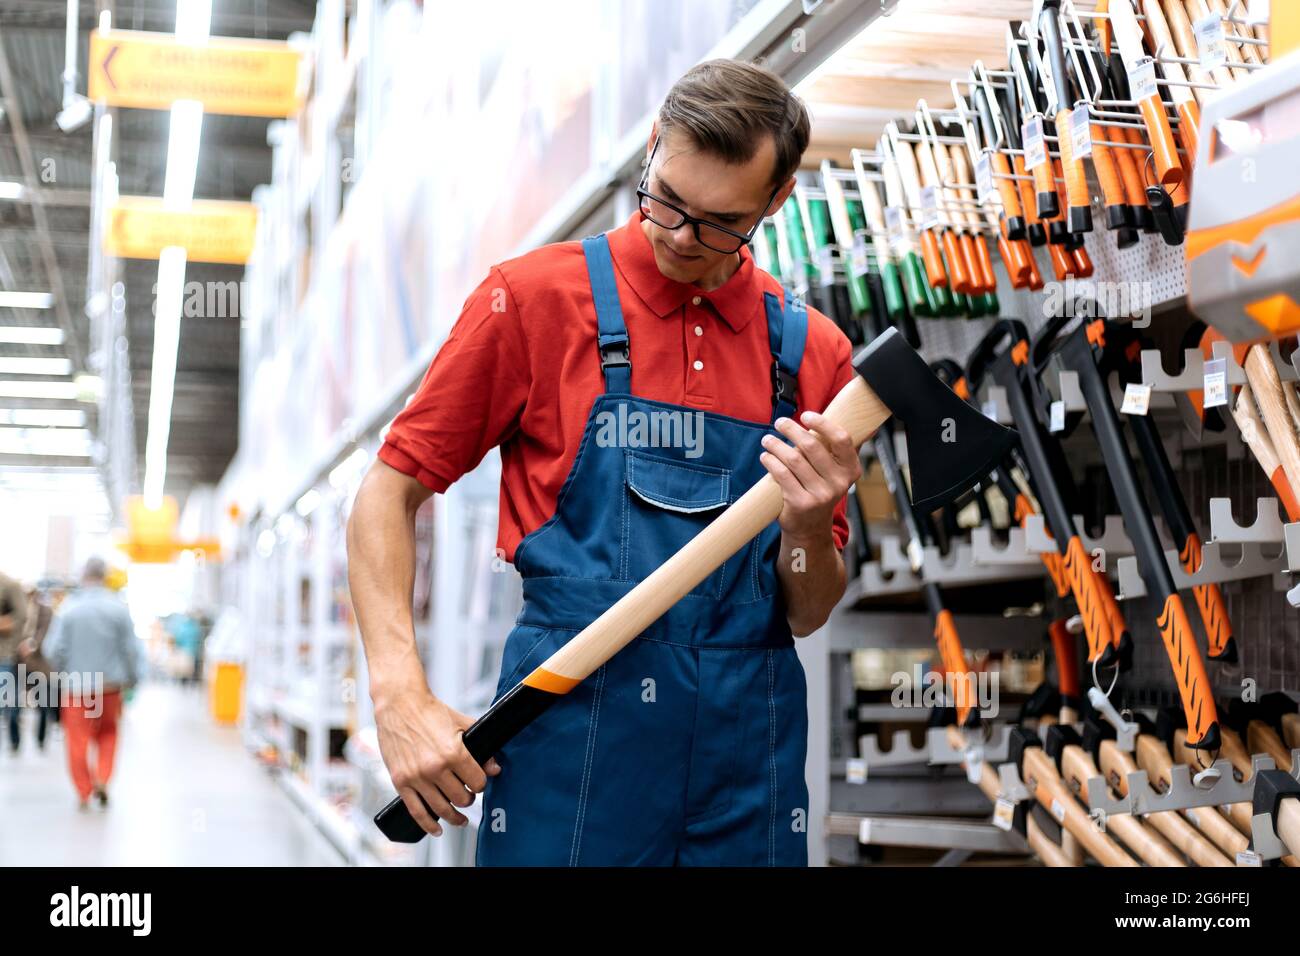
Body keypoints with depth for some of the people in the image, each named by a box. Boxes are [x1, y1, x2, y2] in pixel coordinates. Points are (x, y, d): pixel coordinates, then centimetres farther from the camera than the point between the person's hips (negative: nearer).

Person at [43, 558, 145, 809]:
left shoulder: (68, 608, -9)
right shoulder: (118, 608, -6)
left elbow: (54, 648, -8)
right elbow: (131, 648, -4)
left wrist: (61, 672, 11)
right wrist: (131, 678, 10)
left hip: (75, 686, -2)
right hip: (109, 684, 2)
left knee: (78, 740, 7)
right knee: (108, 733, 20)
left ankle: (83, 791, 8)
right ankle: (102, 779, 4)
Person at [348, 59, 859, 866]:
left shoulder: (812, 349, 5)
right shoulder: (535, 297, -2)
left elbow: (806, 616, 10)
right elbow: (389, 494, -1)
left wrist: (807, 524, -13)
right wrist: (401, 694, -13)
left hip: (748, 757, 3)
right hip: (568, 744, -2)